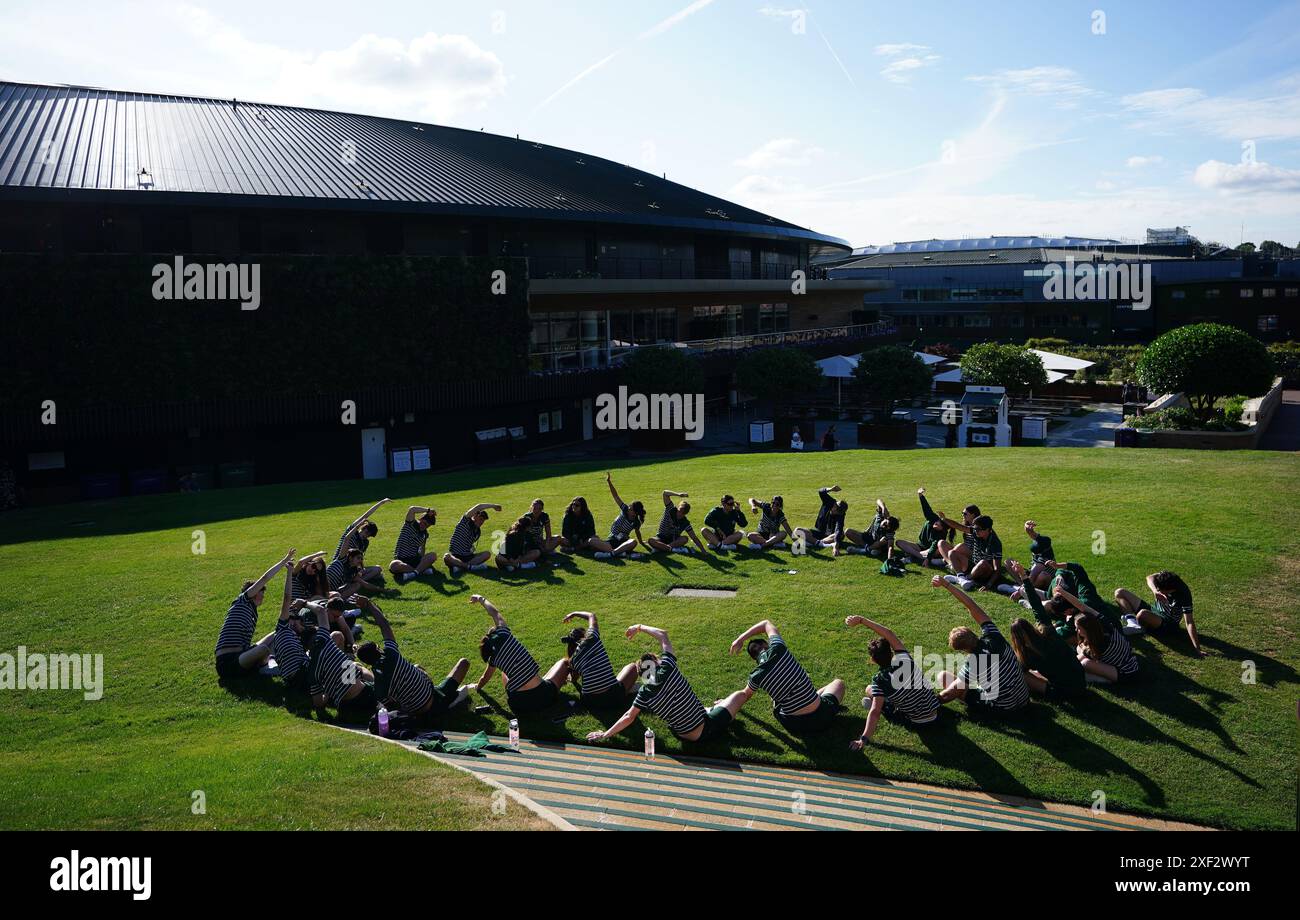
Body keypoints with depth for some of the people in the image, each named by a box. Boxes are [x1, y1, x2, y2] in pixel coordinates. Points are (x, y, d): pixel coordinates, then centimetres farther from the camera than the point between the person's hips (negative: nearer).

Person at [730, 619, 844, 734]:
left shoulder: (756, 676, -9)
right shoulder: (778, 649, -13)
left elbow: (745, 695, 16)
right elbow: (766, 623, 8)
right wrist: (741, 638, 12)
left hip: (795, 727, 1)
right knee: (838, 682, 30)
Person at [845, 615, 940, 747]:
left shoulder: (880, 681, -22)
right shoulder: (905, 659, -15)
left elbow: (875, 712, -29)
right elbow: (889, 634, -9)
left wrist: (864, 738, -31)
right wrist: (861, 620, -12)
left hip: (914, 722, -3)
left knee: (869, 690, 5)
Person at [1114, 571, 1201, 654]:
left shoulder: (1184, 595, -32)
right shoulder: (1166, 577, -18)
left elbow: (1189, 622, -34)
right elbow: (1150, 578, -27)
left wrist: (1197, 649, -38)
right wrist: (1154, 591, -47)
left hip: (1166, 623, -7)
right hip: (1154, 610, 7)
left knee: (1142, 614, -40)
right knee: (1120, 593, -2)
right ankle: (1131, 621, -22)